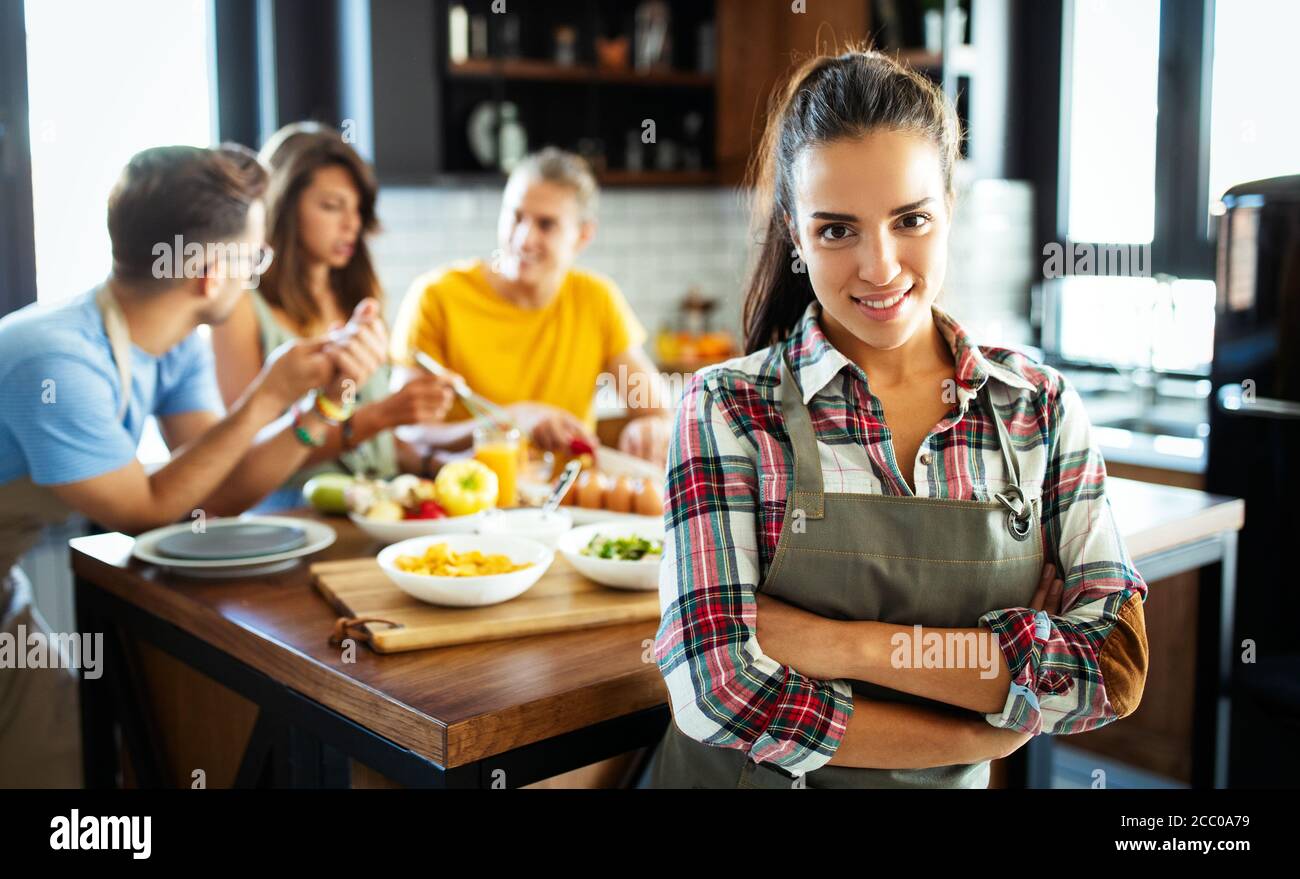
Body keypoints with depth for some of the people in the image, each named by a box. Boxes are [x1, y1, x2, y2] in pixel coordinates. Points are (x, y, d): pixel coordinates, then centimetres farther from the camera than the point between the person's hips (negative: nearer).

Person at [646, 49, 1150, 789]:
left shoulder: (1041, 407, -8)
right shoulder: (728, 410, -16)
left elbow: (1115, 664, -16)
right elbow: (721, 689, -24)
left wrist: (846, 645, -23)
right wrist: (983, 733, -18)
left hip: (950, 781, 2)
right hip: (750, 779, -2)